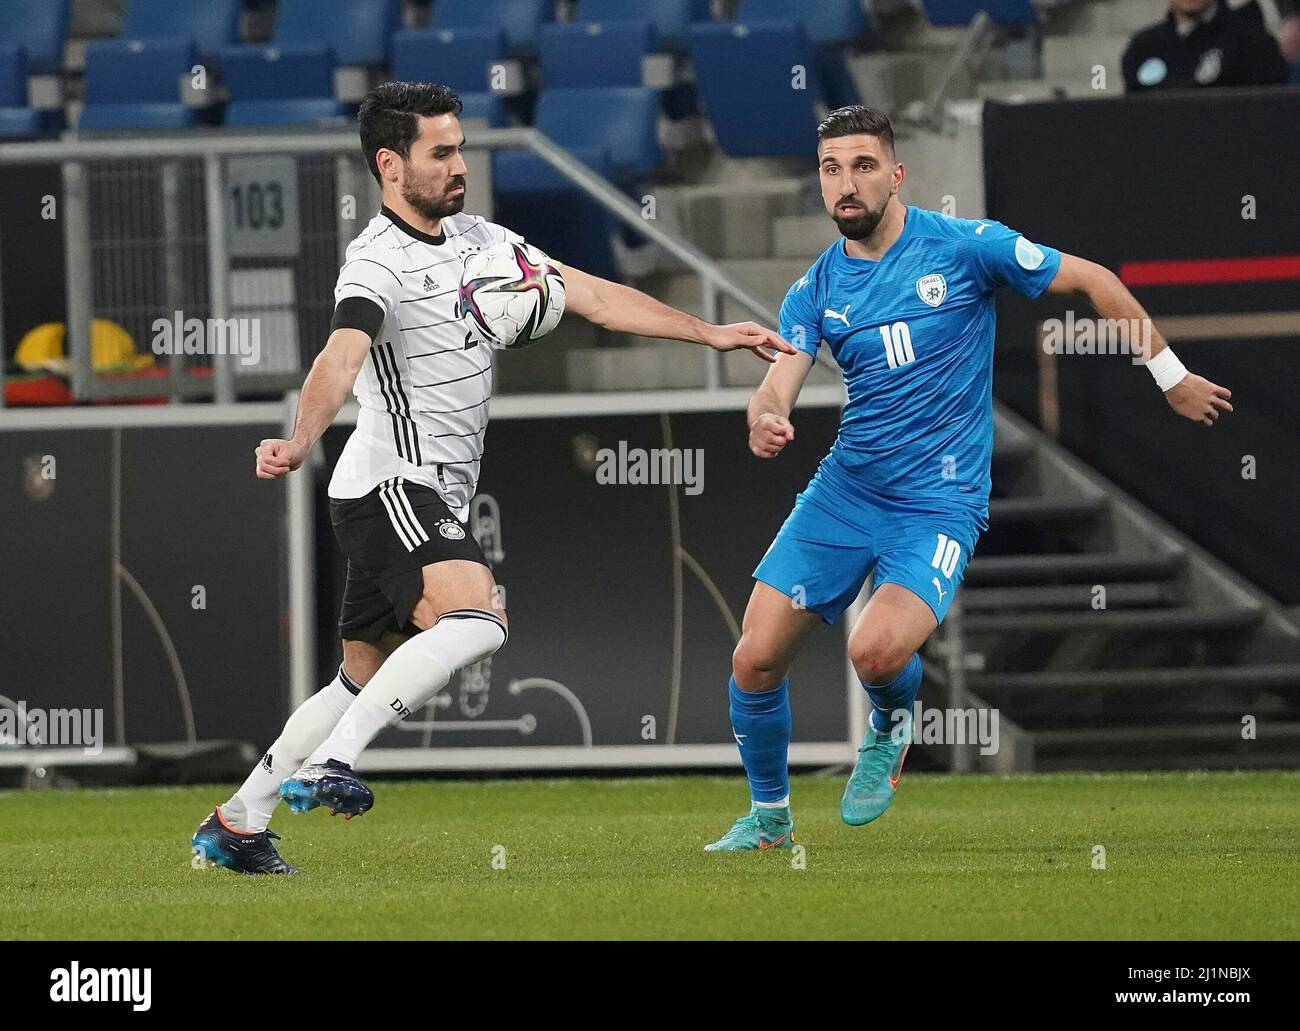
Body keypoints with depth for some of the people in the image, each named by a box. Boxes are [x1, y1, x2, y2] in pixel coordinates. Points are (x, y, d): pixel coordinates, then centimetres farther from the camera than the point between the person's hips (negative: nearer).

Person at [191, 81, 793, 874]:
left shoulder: (480, 242, 13)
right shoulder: (378, 262, -14)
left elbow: (593, 296, 18)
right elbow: (342, 358, -32)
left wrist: (711, 334, 13)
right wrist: (301, 442, -51)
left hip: (434, 503, 9)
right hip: (391, 487, -9)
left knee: (363, 682, 12)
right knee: (478, 621, -29)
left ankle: (235, 825, 19)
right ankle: (328, 765, -32)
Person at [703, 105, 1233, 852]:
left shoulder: (963, 247, -8)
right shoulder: (816, 290, 3)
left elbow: (1093, 282, 0)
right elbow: (779, 384, -8)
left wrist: (1172, 377, 5)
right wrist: (765, 423, -33)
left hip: (939, 502, -4)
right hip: (845, 487, 4)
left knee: (877, 650, -30)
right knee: (755, 660, -3)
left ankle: (891, 725, 7)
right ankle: (769, 817, 22)